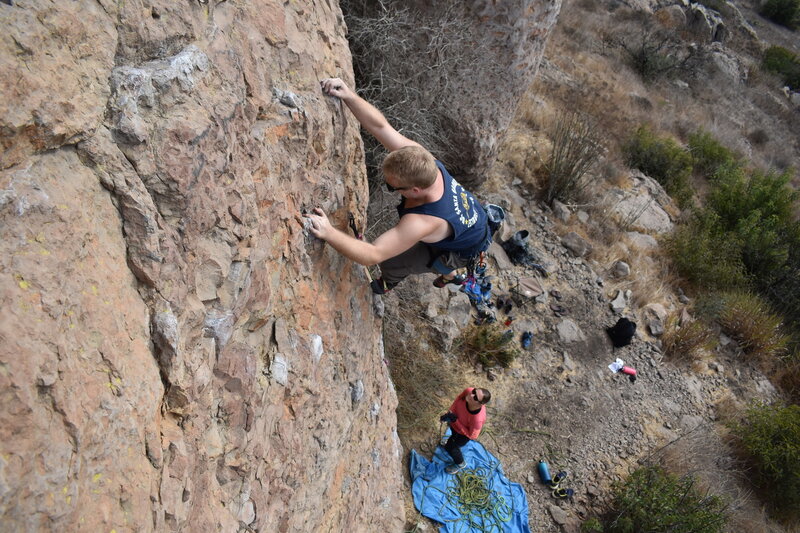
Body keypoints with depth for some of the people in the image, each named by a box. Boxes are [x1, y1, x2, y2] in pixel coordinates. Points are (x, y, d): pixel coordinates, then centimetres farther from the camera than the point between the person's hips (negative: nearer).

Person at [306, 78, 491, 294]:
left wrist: (328, 233, -61)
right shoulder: (421, 159, -31)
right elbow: (380, 125, -32)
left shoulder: (421, 223, -49)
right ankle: (448, 272, 58)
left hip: (463, 252, -6)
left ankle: (389, 281, 40)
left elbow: (372, 255, -50)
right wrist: (348, 96, -45)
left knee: (391, 262, 2)